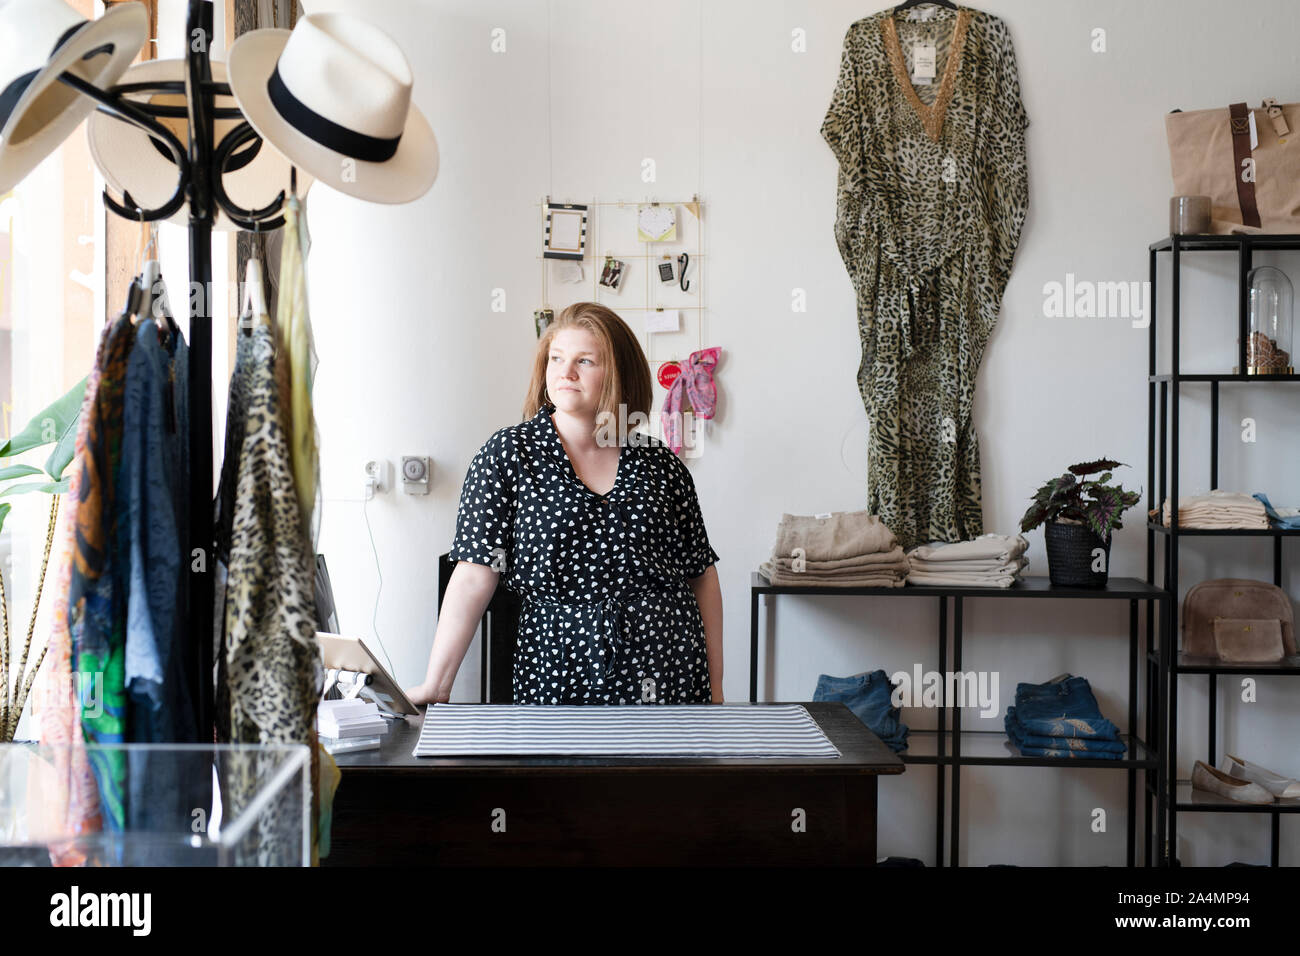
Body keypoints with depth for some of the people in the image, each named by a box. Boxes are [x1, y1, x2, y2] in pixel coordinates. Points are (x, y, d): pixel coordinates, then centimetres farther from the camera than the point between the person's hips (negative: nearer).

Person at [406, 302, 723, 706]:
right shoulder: (507, 454, -1)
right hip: (559, 669, -2)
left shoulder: (661, 465, 6)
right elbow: (475, 574, -7)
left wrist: (715, 687, 6)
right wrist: (436, 685, -14)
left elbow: (703, 577, 10)